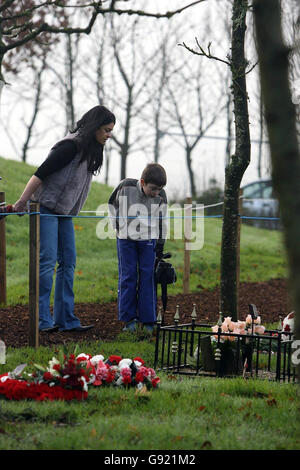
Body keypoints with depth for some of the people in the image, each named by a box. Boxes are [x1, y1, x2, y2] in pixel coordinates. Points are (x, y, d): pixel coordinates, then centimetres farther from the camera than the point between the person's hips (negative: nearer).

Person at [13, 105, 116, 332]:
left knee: (68, 262, 6)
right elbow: (41, 173, -21)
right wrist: (22, 202, -21)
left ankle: (66, 320, 8)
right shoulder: (71, 146, -19)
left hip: (64, 212, 10)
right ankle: (42, 320, -10)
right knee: (47, 261, -12)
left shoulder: (90, 150, 12)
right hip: (46, 209, -10)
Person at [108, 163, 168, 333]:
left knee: (148, 277, -2)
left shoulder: (161, 196, -8)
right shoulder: (126, 187, -13)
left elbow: (161, 222, 2)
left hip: (148, 240, 1)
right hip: (126, 238, -1)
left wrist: (160, 248, 1)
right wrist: (119, 226, 1)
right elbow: (112, 204, 6)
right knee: (127, 277, 1)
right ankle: (129, 318, 7)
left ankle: (148, 320, 3)